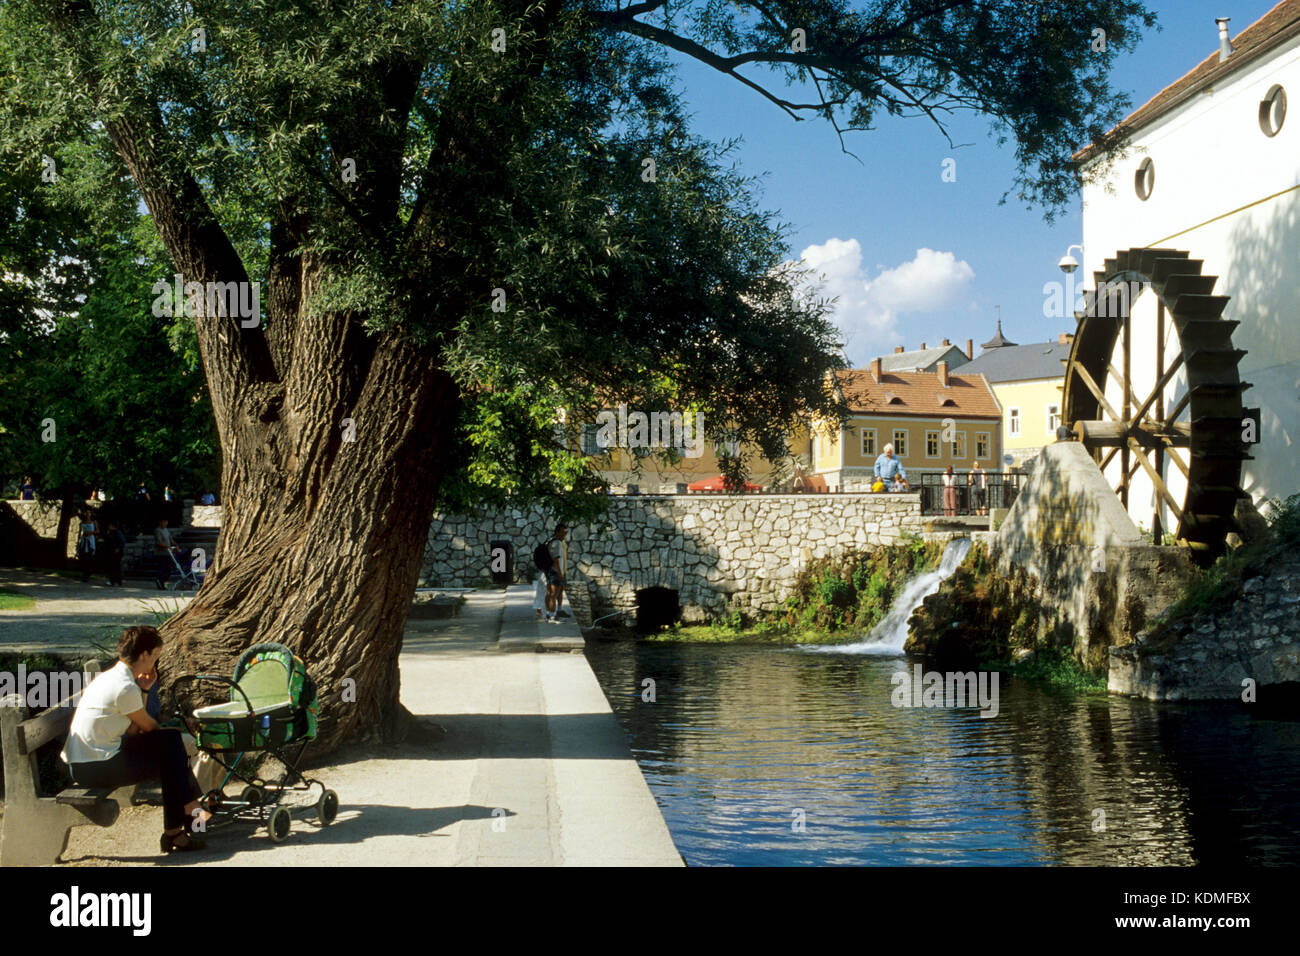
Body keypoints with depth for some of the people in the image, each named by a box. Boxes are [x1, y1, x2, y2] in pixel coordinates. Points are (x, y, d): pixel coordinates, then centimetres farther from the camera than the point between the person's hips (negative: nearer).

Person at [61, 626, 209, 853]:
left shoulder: (108, 677, 12)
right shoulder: (125, 687, -19)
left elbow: (133, 729, 11)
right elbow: (147, 726, -3)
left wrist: (142, 689, 4)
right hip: (95, 769, -9)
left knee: (171, 739, 7)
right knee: (170, 760, -2)